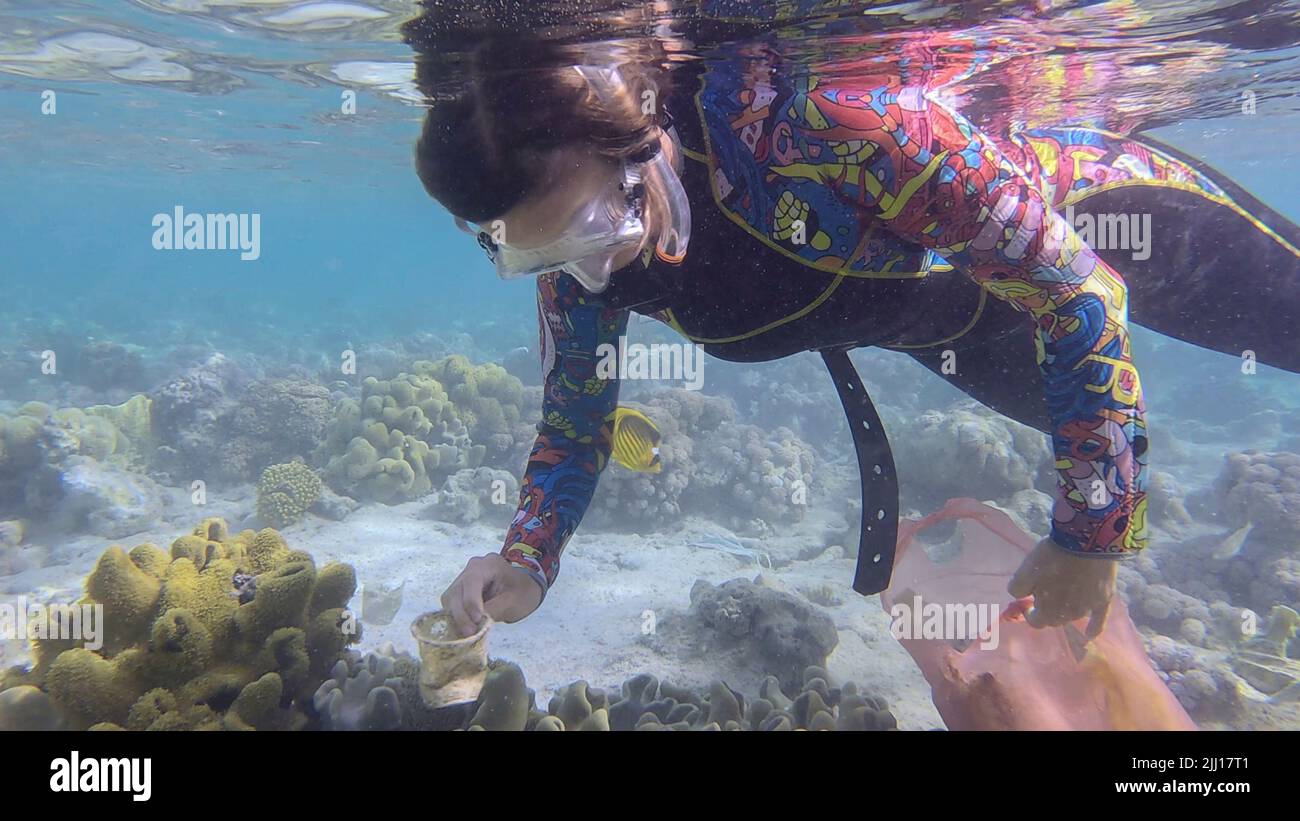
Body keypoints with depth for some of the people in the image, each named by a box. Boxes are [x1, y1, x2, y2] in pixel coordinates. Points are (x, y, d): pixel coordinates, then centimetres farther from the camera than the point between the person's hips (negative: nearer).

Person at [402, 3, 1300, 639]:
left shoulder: (808, 117, -44)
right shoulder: (577, 268, -24)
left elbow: (1077, 289, -34)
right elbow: (574, 421, -6)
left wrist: (1092, 534, -27)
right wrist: (527, 559, -24)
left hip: (1086, 203, -4)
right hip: (951, 332, 5)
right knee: (1088, 415, 31)